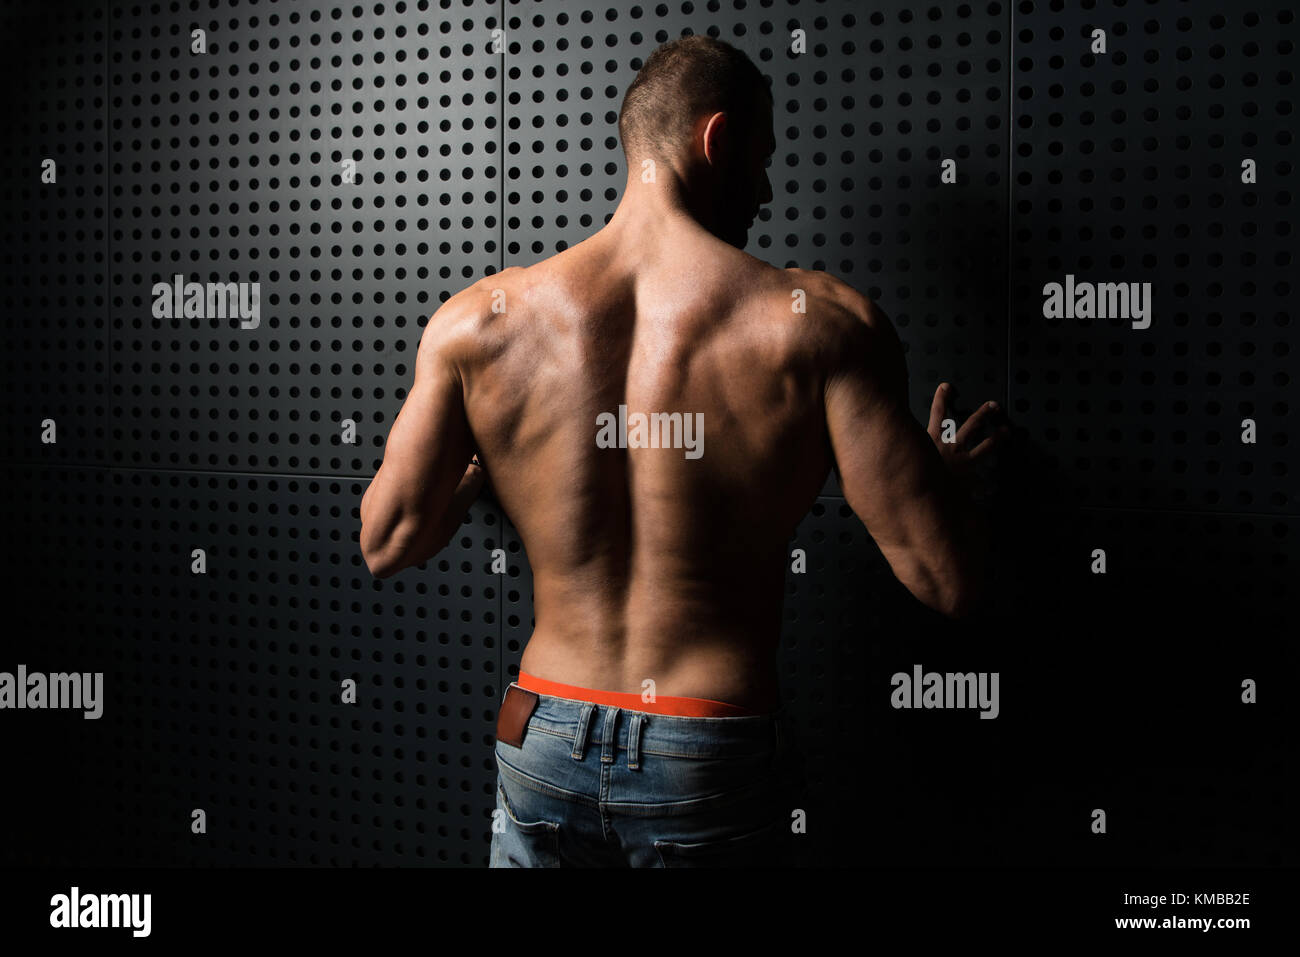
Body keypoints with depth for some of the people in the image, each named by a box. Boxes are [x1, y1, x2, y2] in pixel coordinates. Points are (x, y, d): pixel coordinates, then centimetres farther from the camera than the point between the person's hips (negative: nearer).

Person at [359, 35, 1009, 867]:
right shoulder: (820, 322, -12)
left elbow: (388, 544, 1)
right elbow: (948, 582, -13)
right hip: (715, 767, -1)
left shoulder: (478, 321, -4)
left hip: (545, 751, 2)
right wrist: (943, 475, 10)